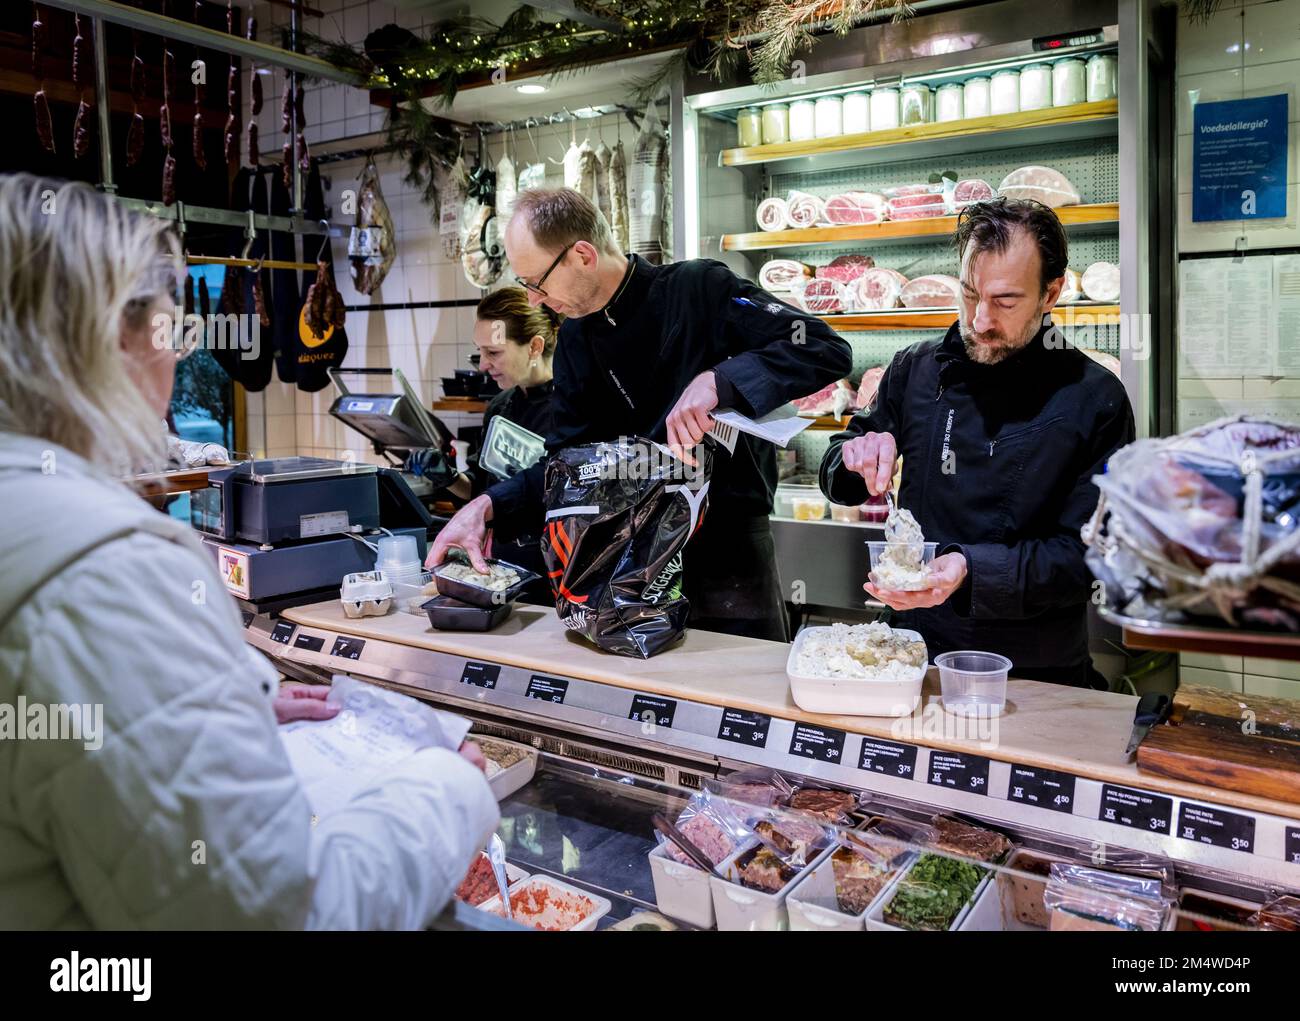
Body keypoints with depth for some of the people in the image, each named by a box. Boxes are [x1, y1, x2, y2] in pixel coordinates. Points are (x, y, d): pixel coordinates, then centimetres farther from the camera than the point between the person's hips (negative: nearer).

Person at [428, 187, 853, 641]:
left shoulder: (700, 289, -12)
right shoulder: (575, 338, 6)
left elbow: (828, 350, -18)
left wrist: (717, 381, -30)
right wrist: (489, 505, -6)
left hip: (728, 551, -5)